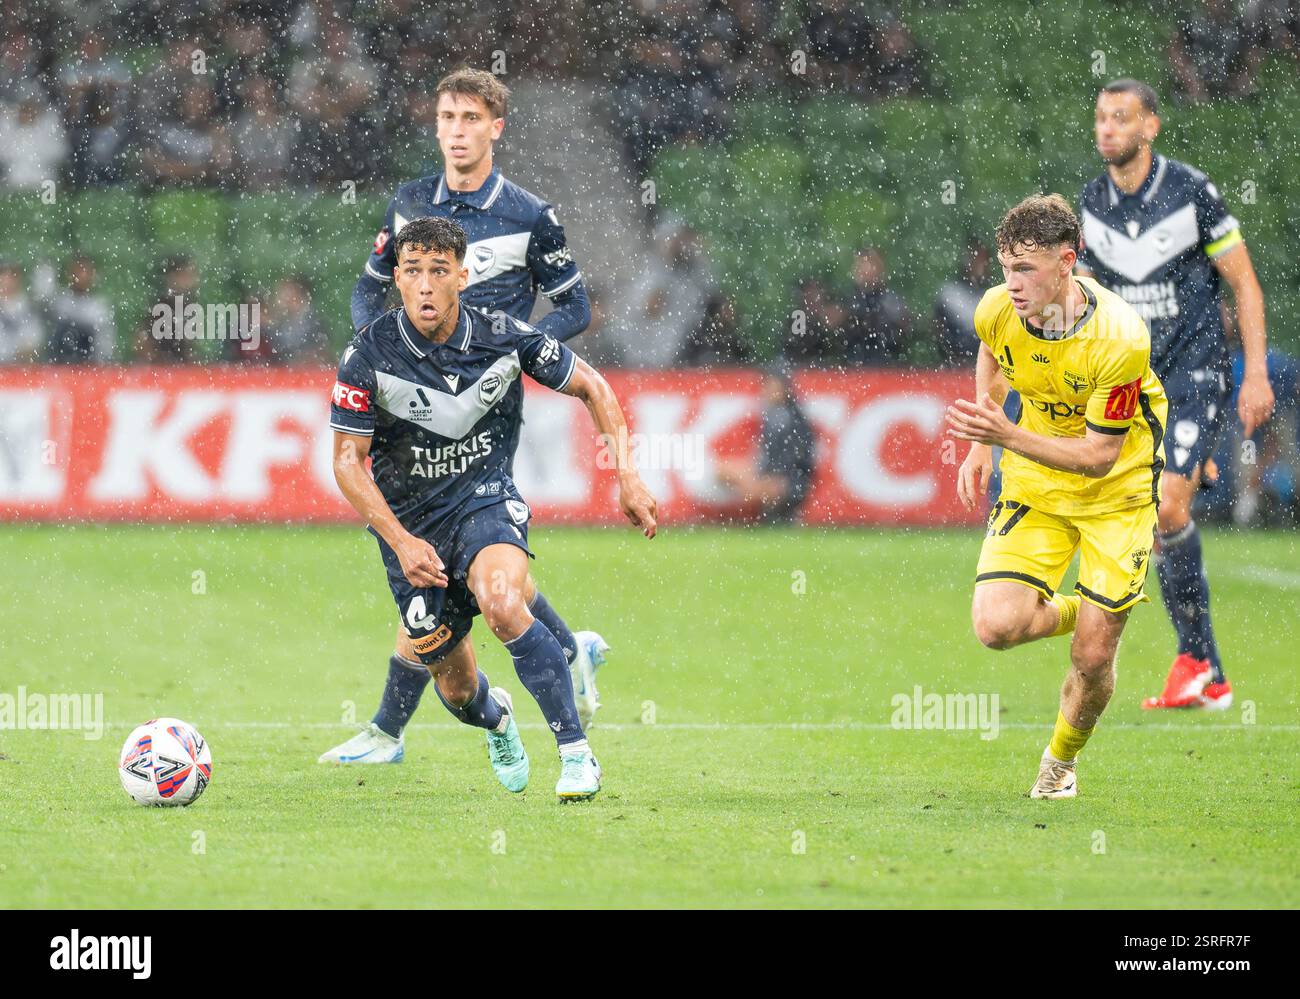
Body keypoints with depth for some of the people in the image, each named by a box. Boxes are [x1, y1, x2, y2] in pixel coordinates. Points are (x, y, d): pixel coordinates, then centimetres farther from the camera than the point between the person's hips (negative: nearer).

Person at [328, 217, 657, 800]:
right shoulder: (370, 355, -15)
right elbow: (348, 461, -9)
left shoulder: (504, 337, -13)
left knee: (500, 602, -35)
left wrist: (627, 474, -6)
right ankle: (495, 718, 46)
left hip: (486, 496, -1)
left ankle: (575, 751, -27)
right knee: (456, 688, 6)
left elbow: (589, 386, 3)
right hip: (409, 520, 1)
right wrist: (401, 542, -20)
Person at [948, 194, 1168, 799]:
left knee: (1094, 659, -6)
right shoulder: (997, 310, -16)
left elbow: (1099, 456, -25)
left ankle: (1061, 760, 26)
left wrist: (1007, 436, -36)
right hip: (1034, 484, 4)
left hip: (1116, 493, -4)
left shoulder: (1120, 340, -30)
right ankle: (1072, 612, 19)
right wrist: (980, 447, 8)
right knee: (996, 626, -16)